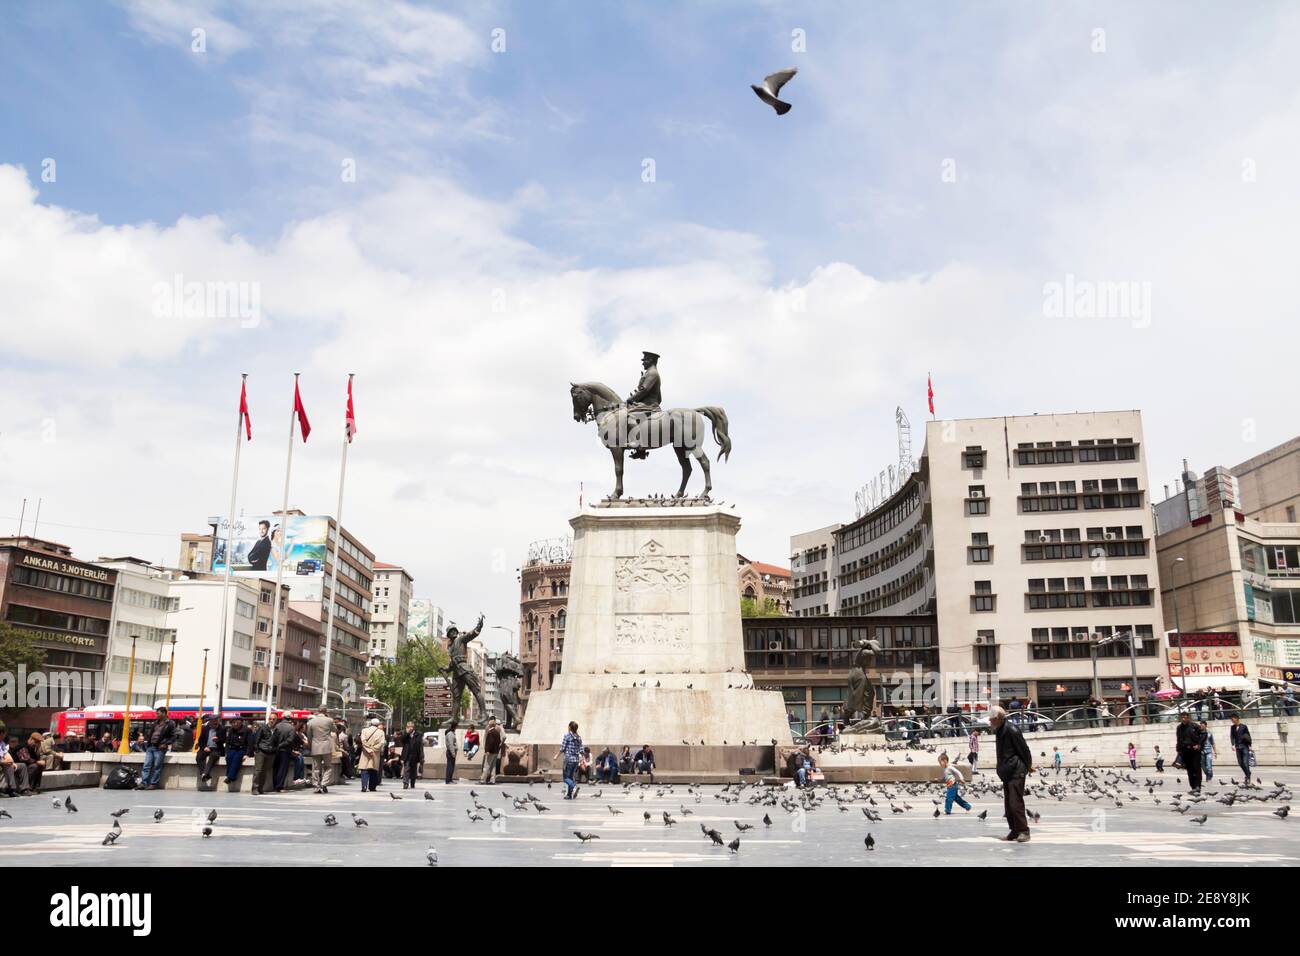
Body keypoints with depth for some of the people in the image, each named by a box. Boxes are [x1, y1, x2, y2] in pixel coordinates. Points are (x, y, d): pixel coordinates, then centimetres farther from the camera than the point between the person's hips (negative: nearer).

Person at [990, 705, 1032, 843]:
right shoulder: (999, 731, 10)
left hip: (1016, 772, -9)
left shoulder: (1011, 730, -18)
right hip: (1006, 773, 9)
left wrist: (1028, 766, -2)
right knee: (1008, 804, 11)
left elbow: (1023, 749, -13)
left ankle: (1023, 831, -3)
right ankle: (1014, 831, 19)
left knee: (1015, 803, -10)